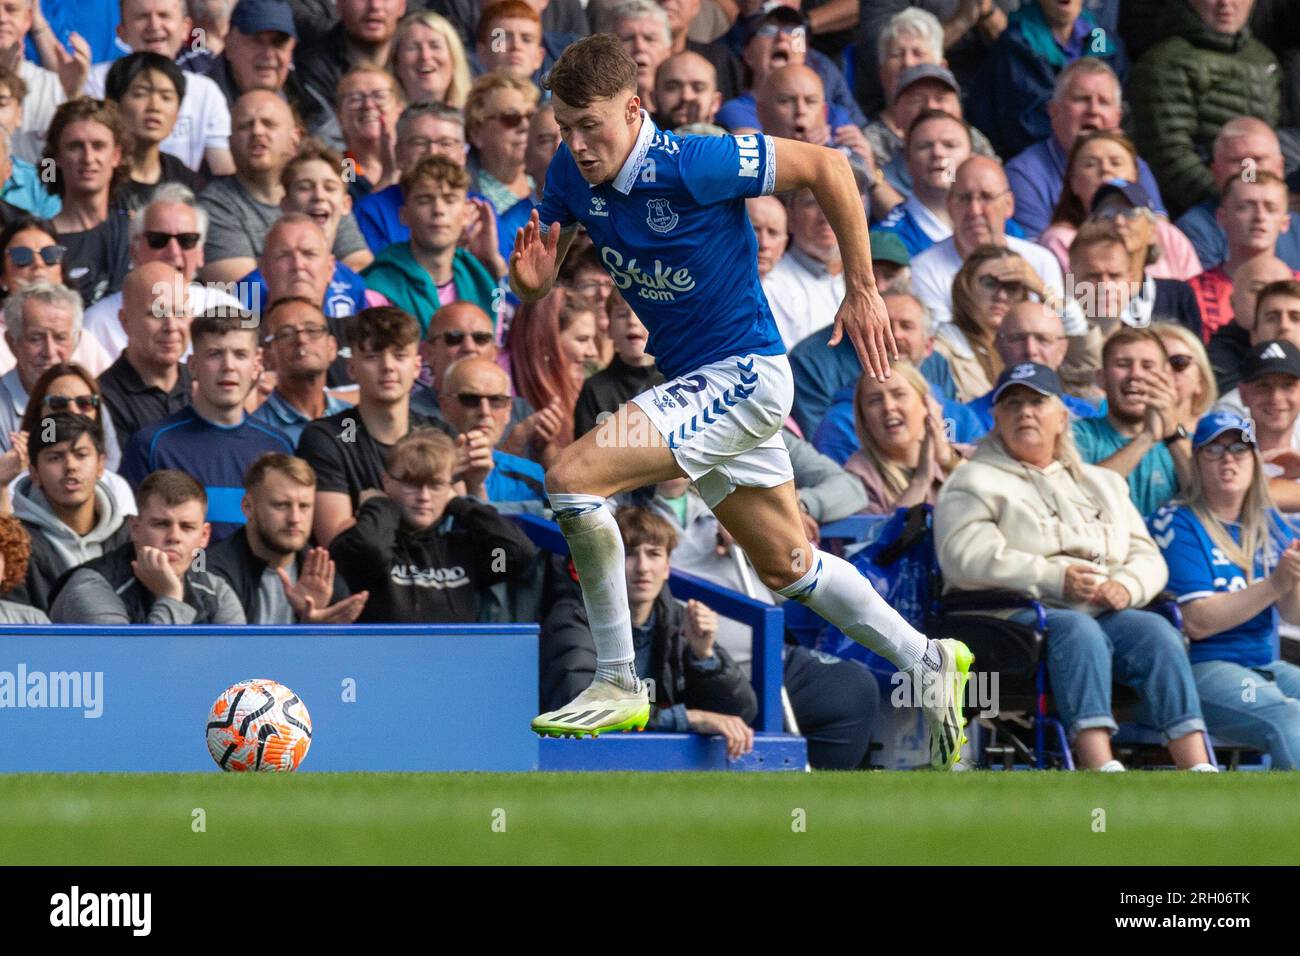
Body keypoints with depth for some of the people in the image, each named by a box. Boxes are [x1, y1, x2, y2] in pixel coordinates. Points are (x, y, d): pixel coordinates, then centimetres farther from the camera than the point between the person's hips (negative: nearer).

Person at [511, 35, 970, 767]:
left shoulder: (692, 164, -24)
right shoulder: (572, 174, -4)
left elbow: (826, 167, -15)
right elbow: (539, 286, 7)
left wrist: (863, 291, -10)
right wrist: (531, 280, -19)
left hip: (743, 371, -8)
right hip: (695, 383, 8)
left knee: (573, 478, -22)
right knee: (788, 569, 20)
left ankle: (618, 686, -15)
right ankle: (928, 664, 37)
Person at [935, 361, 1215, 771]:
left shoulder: (1103, 483, 28)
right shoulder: (975, 481, 11)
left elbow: (1146, 556, 21)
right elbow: (965, 557, -7)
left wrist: (1127, 586, -5)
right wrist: (1054, 578, -17)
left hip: (1103, 613, 5)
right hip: (1014, 618, -5)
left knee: (1155, 631, -26)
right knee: (1077, 630, -36)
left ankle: (1198, 769, -40)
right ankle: (1102, 768, -53)